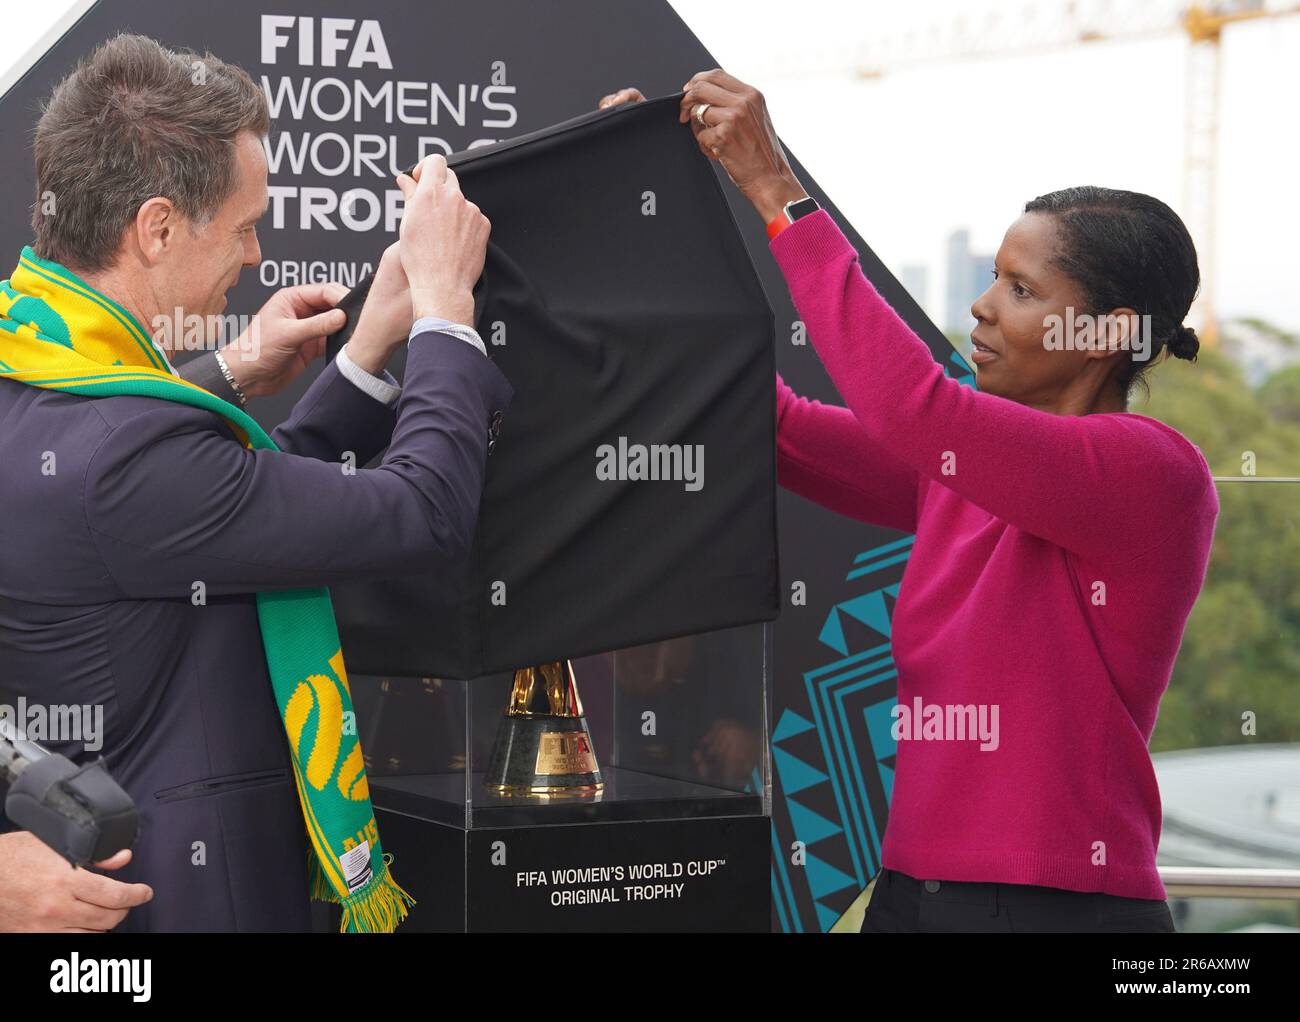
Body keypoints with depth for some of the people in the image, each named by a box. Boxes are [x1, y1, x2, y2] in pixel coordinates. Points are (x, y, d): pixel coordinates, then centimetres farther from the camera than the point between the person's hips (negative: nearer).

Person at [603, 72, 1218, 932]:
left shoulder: (1156, 470, -13)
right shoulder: (961, 467, 11)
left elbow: (911, 406, -23)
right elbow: (782, 426, 9)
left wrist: (778, 194, -21)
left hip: (1060, 902, -7)